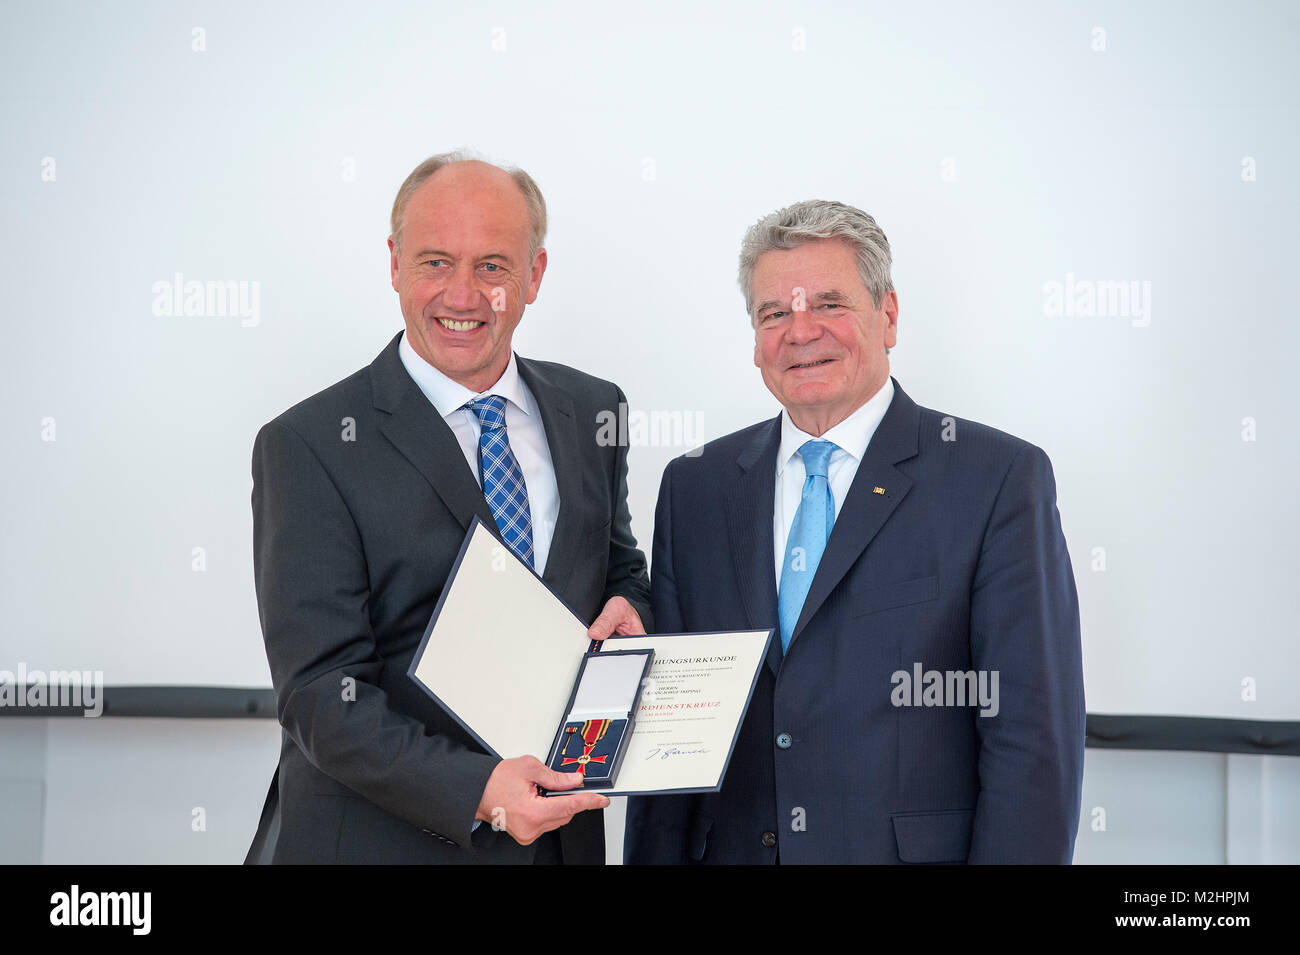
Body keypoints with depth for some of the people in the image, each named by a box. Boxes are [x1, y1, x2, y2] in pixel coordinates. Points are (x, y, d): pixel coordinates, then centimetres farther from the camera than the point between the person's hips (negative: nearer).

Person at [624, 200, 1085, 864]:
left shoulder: (1002, 480, -8)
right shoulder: (694, 488, 6)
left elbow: (1034, 739, -12)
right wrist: (653, 859, -2)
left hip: (915, 851, -3)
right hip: (730, 849, 4)